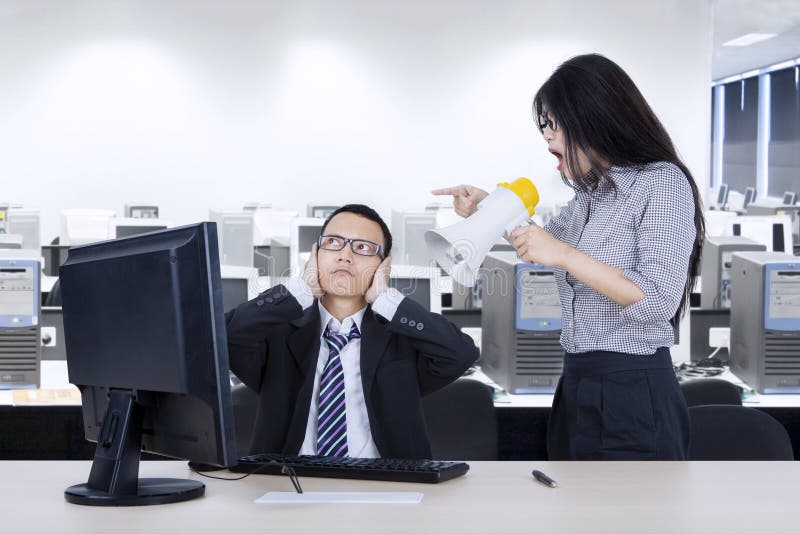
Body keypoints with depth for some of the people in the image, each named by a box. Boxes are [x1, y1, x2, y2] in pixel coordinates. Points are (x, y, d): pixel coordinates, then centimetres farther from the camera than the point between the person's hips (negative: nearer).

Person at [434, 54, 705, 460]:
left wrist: (564, 255, -20)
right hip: (576, 391, 8)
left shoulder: (662, 182, -10)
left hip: (633, 397, -8)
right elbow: (544, 246, 32)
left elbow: (659, 302, -19)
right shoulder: (590, 194, 15)